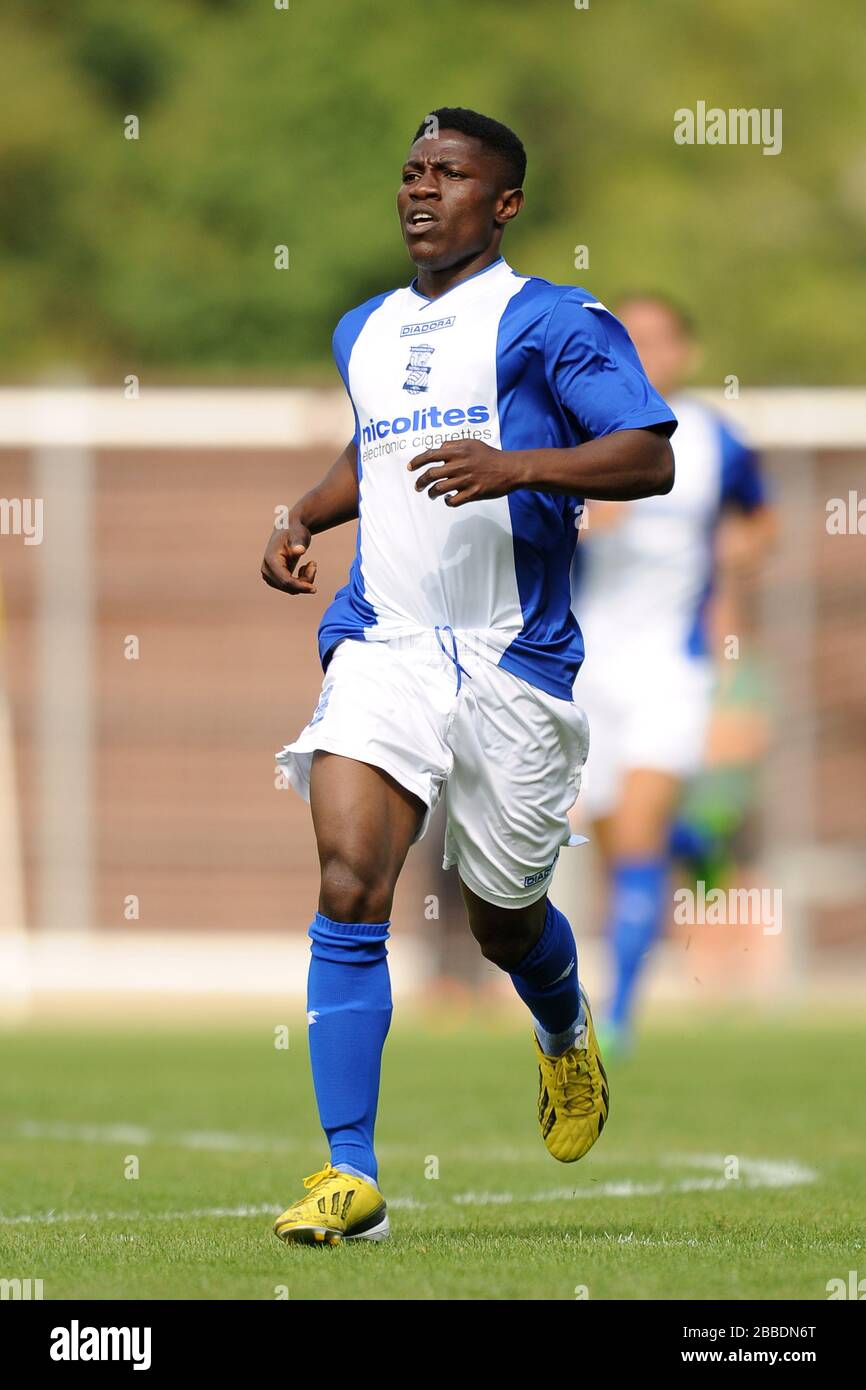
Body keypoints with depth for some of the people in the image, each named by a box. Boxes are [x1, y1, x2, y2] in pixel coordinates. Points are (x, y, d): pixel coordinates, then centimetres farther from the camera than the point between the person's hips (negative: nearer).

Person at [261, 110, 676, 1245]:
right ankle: (350, 1174, -18)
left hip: (514, 660, -4)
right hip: (381, 643, 4)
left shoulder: (552, 321, -4)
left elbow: (651, 459, -12)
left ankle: (569, 1038, 48)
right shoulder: (364, 333, 17)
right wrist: (303, 518, 17)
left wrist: (517, 466, -25)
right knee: (349, 890, -16)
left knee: (504, 921, 10)